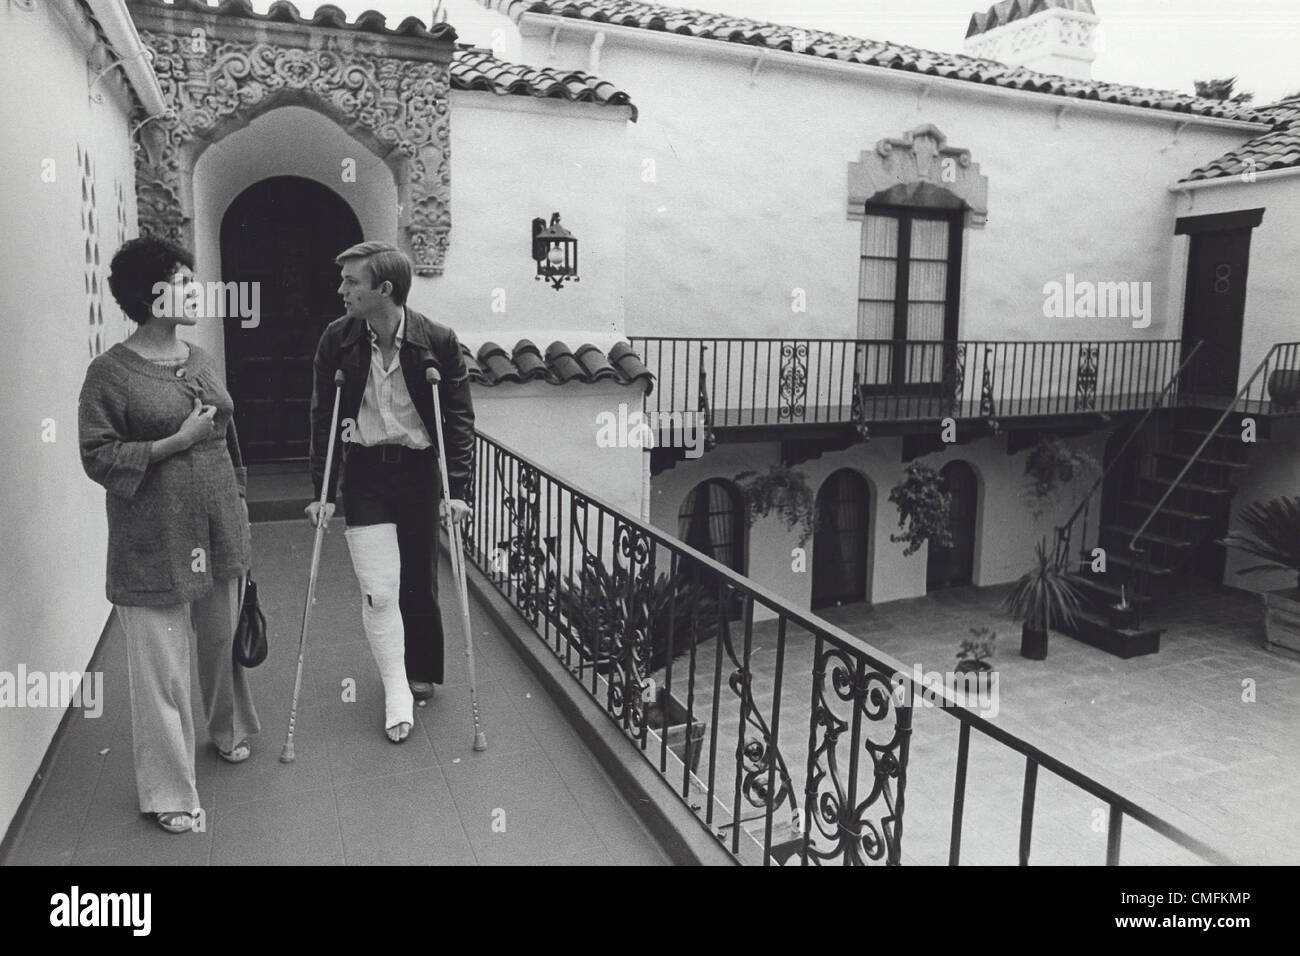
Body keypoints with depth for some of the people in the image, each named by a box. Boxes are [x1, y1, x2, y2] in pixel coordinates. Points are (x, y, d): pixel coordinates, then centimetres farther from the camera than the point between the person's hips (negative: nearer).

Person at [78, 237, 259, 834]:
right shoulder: (111, 372, -9)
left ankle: (230, 730, 44)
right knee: (161, 665, 1)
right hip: (153, 545, -6)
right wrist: (177, 440, -18)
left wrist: (237, 500, 19)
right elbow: (97, 456, -11)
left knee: (223, 639, 18)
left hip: (218, 532, 6)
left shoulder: (200, 360, 10)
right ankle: (168, 791, 16)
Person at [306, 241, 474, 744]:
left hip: (420, 470, -1)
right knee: (378, 590, -4)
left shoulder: (438, 341, -10)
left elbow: (459, 418, -6)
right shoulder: (337, 340, -4)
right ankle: (397, 693, 12)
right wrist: (322, 491, -3)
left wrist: (457, 489, -12)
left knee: (419, 583, 10)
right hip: (365, 474, 1)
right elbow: (323, 417, 1)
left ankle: (422, 673, 34)